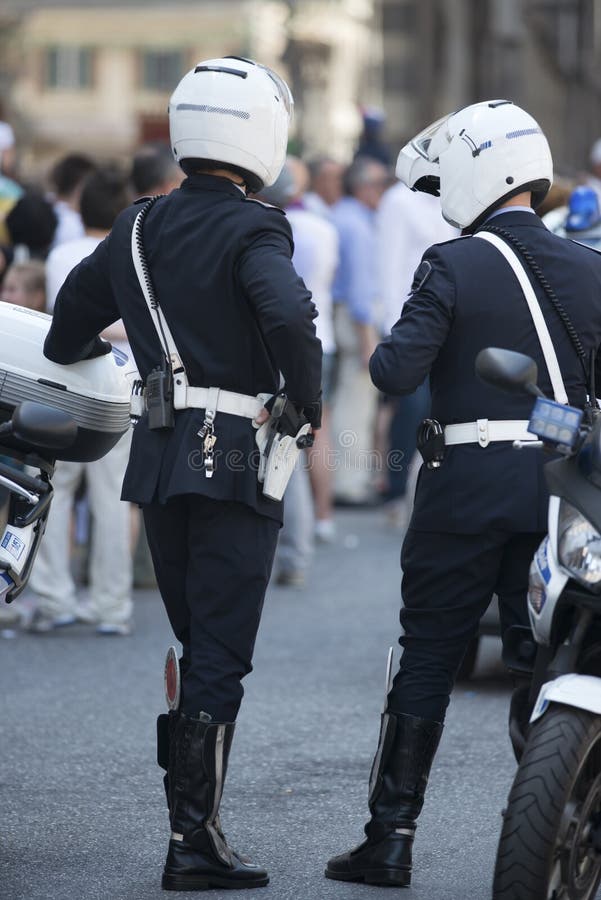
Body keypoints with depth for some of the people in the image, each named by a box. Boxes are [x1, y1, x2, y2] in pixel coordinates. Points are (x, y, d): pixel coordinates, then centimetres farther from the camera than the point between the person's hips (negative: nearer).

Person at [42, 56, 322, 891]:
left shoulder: (138, 227, 11)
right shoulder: (251, 230, -11)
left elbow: (74, 313, 23)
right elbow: (288, 313, -30)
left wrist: (77, 350, 46)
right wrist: (308, 399, -13)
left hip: (159, 452, 7)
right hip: (234, 454, -7)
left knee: (198, 645, 17)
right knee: (220, 657, -4)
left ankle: (192, 819, 21)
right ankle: (193, 840, -4)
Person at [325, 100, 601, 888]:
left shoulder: (452, 267, -8)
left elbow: (398, 372, -16)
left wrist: (384, 350, 4)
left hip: (467, 487, -3)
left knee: (428, 655, 6)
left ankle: (391, 837, 7)